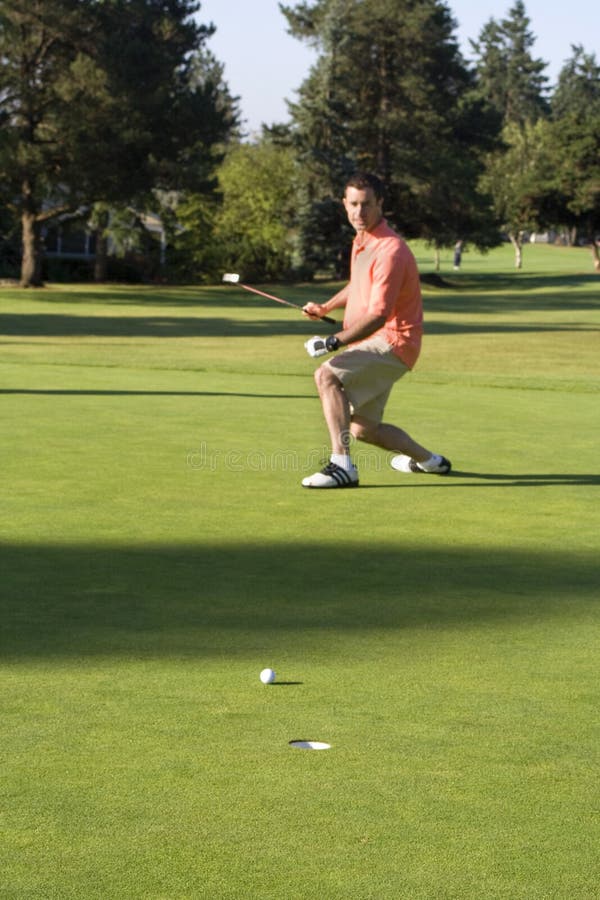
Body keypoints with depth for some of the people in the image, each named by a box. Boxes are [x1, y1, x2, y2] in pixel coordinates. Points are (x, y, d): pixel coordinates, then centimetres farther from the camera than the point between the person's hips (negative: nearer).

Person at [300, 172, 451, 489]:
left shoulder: (390, 251, -21)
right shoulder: (361, 240, 9)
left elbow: (377, 315, -28)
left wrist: (334, 342, -36)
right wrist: (326, 308, 14)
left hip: (391, 342, -10)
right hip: (371, 343, 10)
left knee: (327, 375, -30)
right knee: (362, 428, 16)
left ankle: (342, 464, -34)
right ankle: (428, 460, 38)